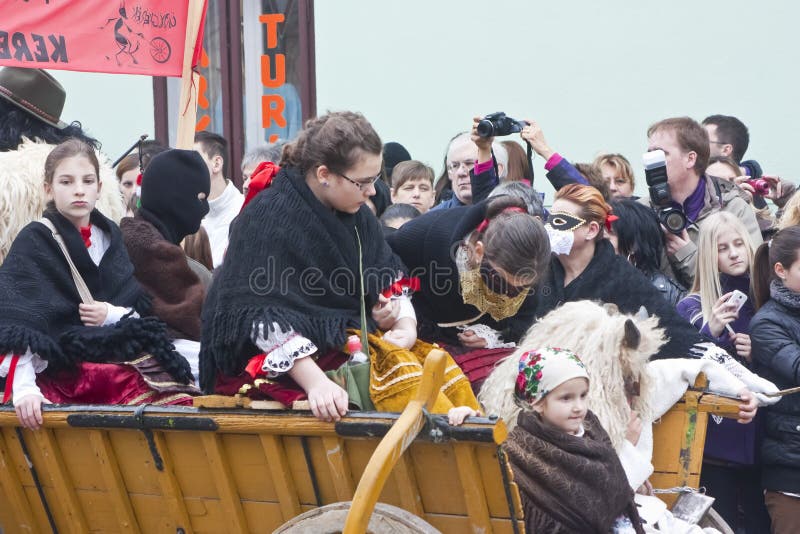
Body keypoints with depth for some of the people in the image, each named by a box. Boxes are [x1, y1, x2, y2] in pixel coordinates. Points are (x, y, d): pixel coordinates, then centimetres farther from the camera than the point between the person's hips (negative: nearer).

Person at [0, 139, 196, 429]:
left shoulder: (110, 235, 13)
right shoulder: (33, 242, -4)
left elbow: (142, 309, 15)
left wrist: (112, 314, -7)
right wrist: (24, 388, -30)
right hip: (64, 370, -6)